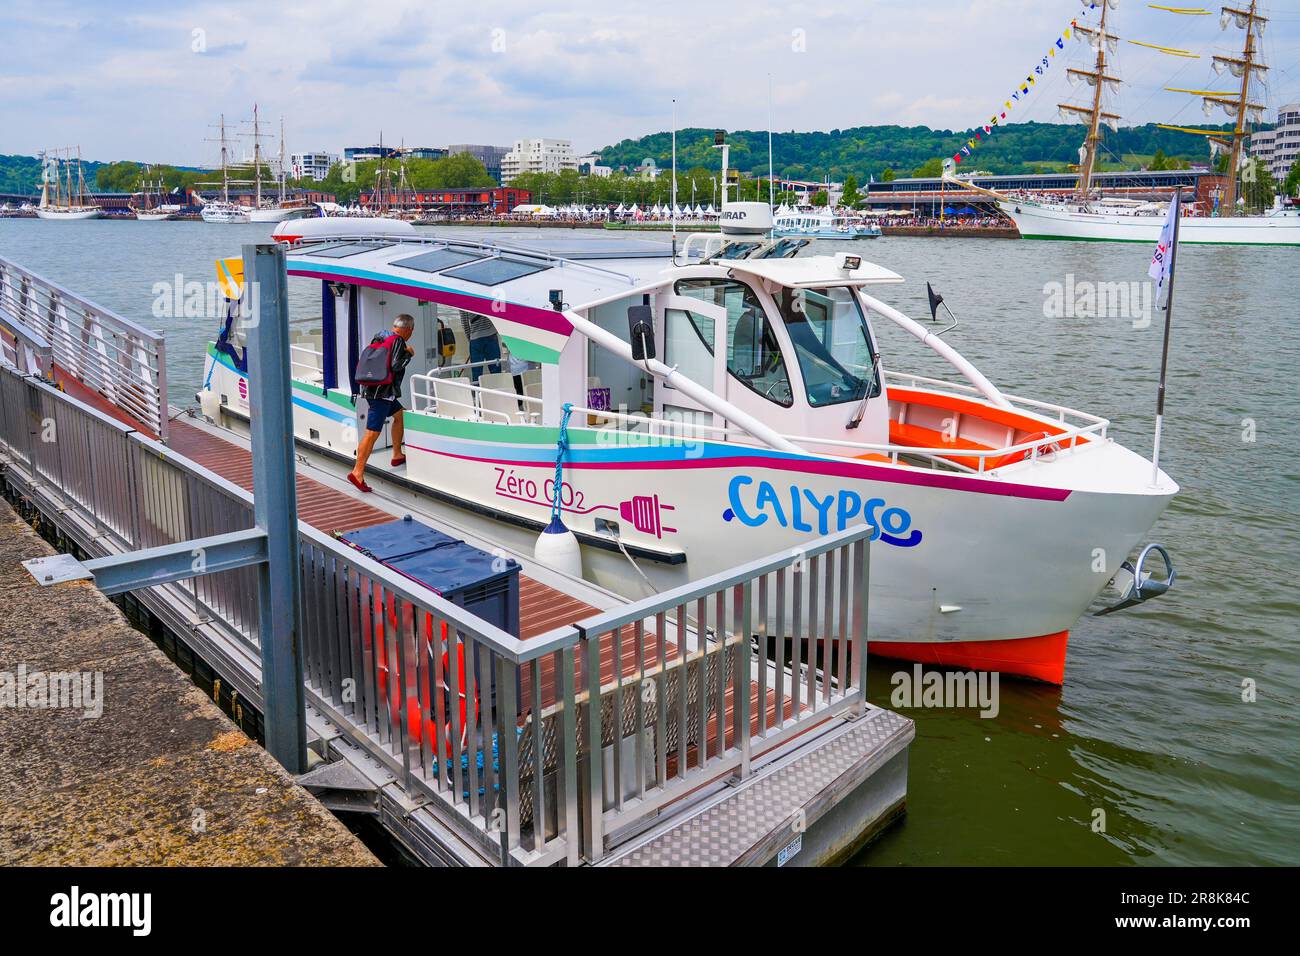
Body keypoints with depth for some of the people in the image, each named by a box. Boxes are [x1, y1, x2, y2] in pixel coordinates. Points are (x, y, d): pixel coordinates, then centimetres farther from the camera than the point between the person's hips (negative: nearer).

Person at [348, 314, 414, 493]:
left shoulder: (379, 337, 13)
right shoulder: (399, 341, -11)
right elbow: (396, 365, -21)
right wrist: (408, 353, -5)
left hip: (371, 389, 10)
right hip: (382, 392, -10)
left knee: (400, 415, 27)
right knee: (372, 432, -10)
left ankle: (397, 455, 34)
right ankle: (357, 472, -12)